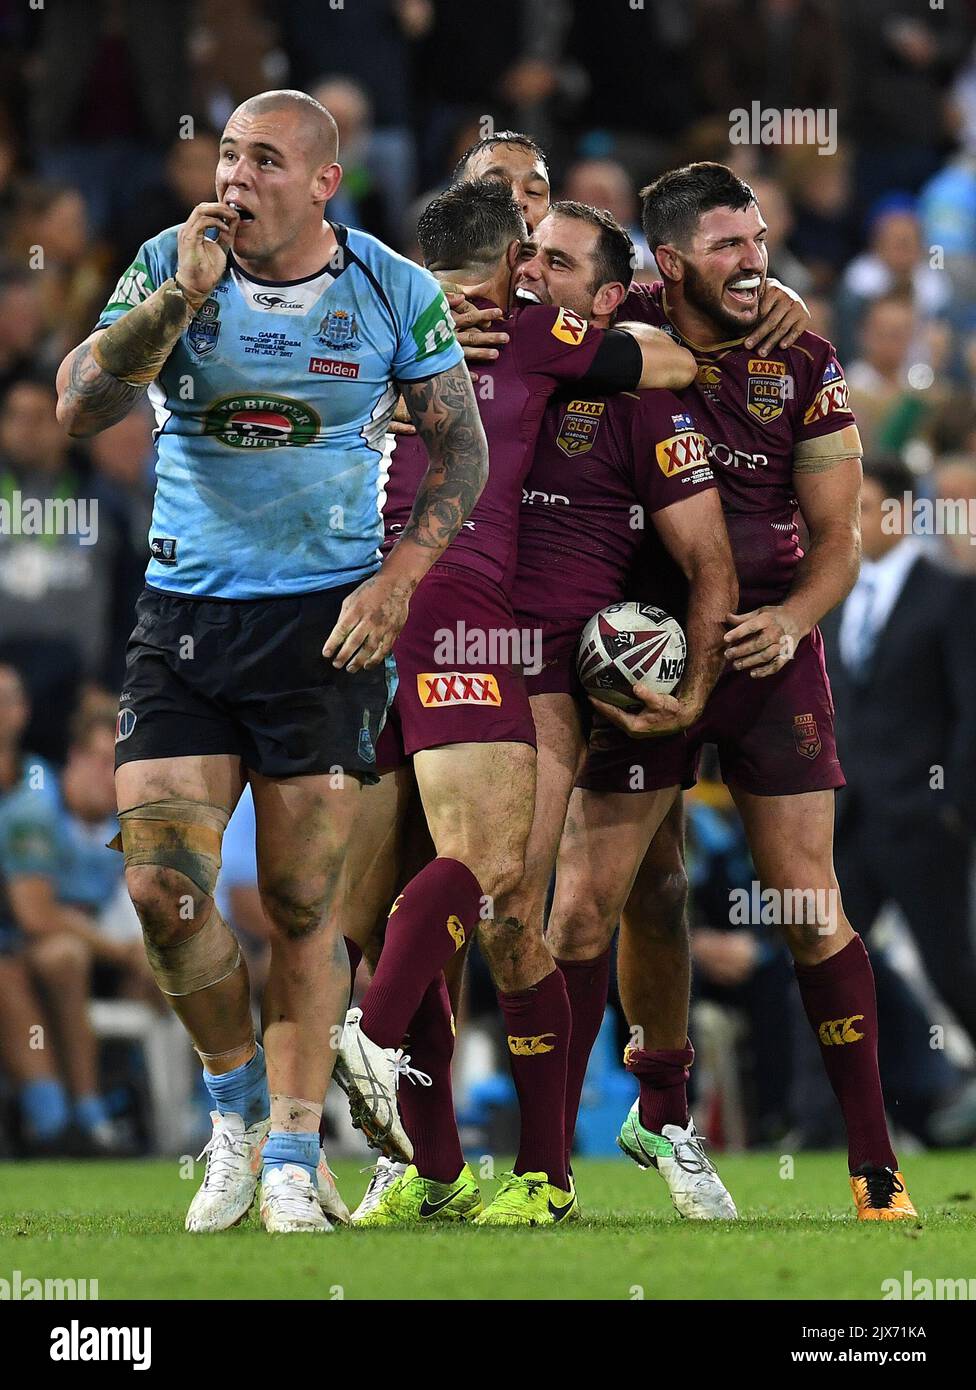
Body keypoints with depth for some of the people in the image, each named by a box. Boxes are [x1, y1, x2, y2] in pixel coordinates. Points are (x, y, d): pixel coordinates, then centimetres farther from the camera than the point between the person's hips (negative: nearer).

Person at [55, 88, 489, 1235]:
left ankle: (291, 1157, 8)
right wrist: (182, 297, -21)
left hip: (325, 620, -1)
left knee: (302, 901, -1)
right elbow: (79, 407, -12)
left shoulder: (394, 291, -1)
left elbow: (459, 448, 7)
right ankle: (235, 1092, 18)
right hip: (185, 613, 1)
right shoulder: (170, 267, -1)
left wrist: (399, 577, -6)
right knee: (159, 883, -7)